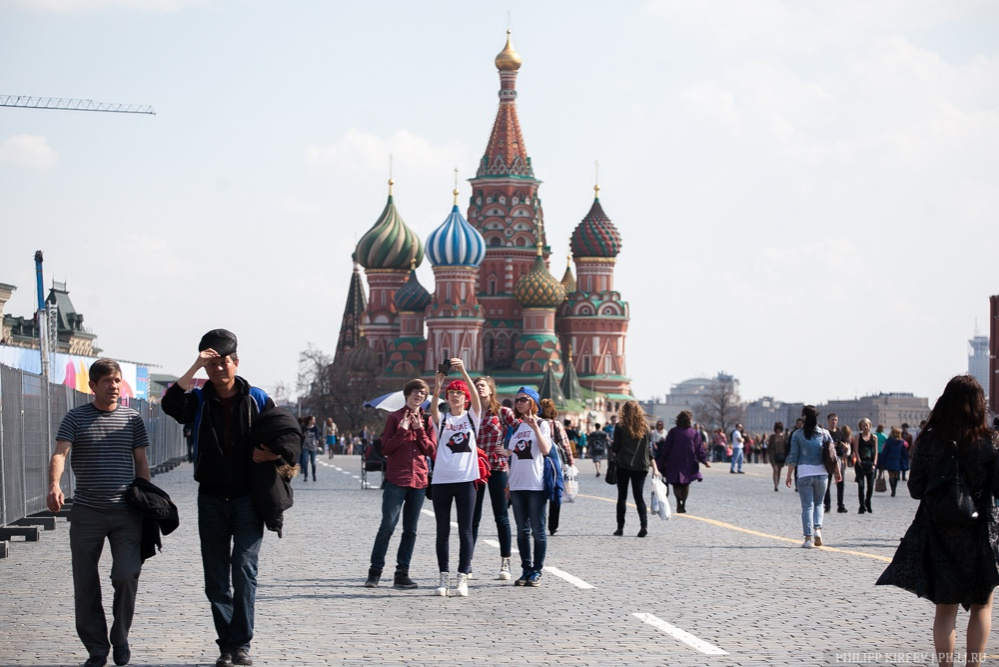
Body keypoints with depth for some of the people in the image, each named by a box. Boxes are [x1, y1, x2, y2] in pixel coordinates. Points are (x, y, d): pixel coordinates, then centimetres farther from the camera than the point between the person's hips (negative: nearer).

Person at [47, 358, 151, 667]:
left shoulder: (132, 419, 9)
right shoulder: (76, 418, 3)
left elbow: (141, 462, 13)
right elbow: (59, 454, -10)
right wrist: (54, 485, -30)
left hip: (126, 513, 0)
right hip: (86, 513, 0)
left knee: (126, 576, -11)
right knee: (85, 585, 2)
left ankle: (120, 638, 11)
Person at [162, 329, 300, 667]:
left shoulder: (257, 400, 3)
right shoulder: (199, 401, 4)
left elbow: (291, 436, 3)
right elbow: (170, 404, -18)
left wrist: (273, 455, -15)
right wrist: (194, 368, -20)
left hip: (247, 499, -2)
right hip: (211, 499, 2)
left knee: (244, 570, -11)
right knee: (216, 578, 4)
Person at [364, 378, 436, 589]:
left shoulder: (427, 420, 12)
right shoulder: (395, 417, 3)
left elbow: (431, 450, 5)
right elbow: (385, 449, -2)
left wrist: (420, 430, -7)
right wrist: (402, 431, -13)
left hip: (419, 480, 4)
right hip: (396, 480, -4)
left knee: (410, 530, 5)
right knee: (387, 526, -8)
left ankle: (402, 574, 8)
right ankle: (375, 571, -2)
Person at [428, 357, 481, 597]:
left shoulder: (472, 417, 7)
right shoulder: (441, 419, 8)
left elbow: (476, 396, -10)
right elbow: (433, 409, -14)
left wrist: (463, 372, -24)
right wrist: (437, 387, -31)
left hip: (465, 480, -1)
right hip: (441, 480, 1)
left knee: (465, 530, -1)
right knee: (442, 531, 4)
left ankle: (463, 578, 0)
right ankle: (444, 577, 8)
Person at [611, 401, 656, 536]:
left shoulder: (620, 428, -6)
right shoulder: (645, 427, 3)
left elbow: (615, 448, -5)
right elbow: (649, 450, 5)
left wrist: (613, 452, 17)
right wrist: (654, 468, 8)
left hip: (623, 465, -2)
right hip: (641, 466, 2)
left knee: (622, 497, 7)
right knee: (639, 496, 4)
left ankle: (620, 527, 6)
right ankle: (644, 525, -13)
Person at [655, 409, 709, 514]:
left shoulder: (673, 431, -4)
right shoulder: (694, 432, -2)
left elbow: (666, 448, -3)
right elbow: (699, 448, -2)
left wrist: (661, 461, 4)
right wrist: (704, 461, 6)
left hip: (674, 463, -1)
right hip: (688, 463, 1)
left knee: (676, 484, 2)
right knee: (686, 484, 12)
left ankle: (679, 502, -22)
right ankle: (683, 505, 8)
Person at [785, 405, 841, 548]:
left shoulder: (797, 435, -2)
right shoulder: (824, 433, 3)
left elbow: (793, 457, -3)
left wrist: (789, 476, 2)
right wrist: (837, 472, 15)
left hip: (804, 473, -2)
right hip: (821, 472, 2)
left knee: (807, 506, 2)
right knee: (818, 503, 18)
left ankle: (808, 537, -3)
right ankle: (818, 528, -3)